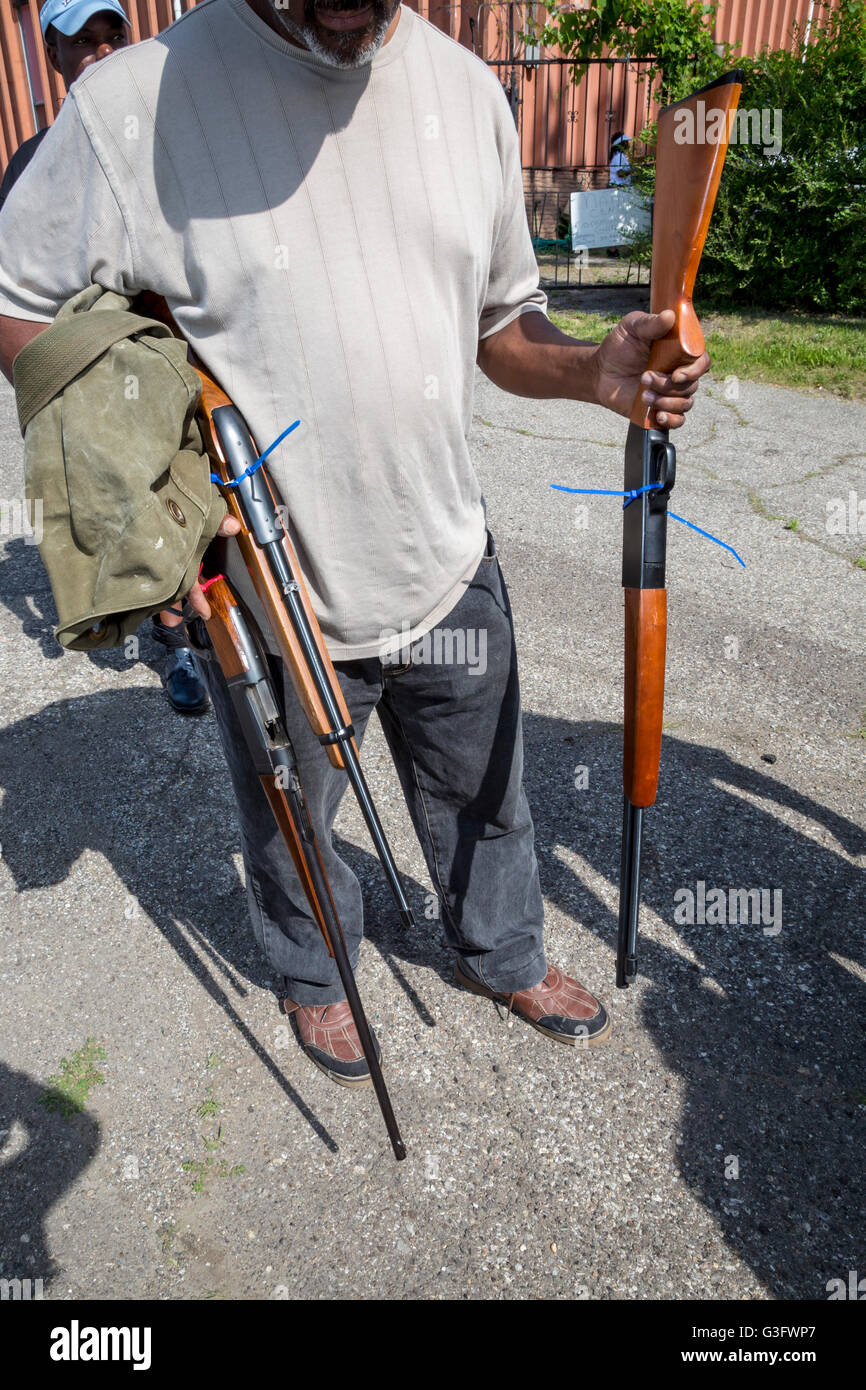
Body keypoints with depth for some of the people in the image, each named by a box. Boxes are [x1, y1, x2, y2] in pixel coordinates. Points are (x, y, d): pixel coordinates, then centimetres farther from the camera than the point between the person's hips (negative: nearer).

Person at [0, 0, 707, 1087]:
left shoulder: (465, 88, 1)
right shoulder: (134, 103, -14)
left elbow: (501, 323, 9)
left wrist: (593, 369, -12)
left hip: (449, 568, 4)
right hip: (271, 598, -3)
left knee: (483, 792, 24)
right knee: (289, 824, 21)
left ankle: (503, 956, 55)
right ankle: (312, 978, 54)